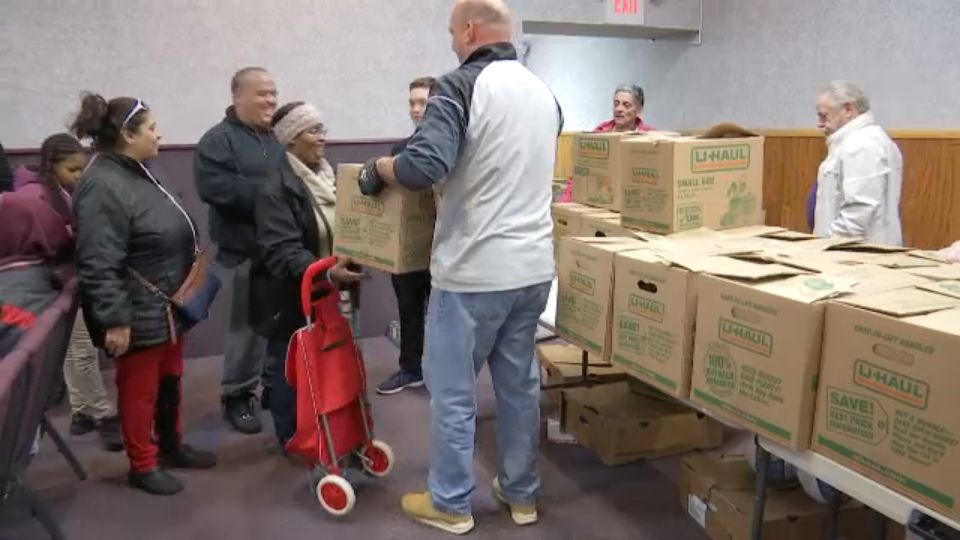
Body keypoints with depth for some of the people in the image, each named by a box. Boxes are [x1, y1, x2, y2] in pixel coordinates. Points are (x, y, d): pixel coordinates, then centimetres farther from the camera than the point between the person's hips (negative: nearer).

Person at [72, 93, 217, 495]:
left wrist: (182, 296, 25)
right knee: (140, 388, 6)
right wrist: (114, 319, -26)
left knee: (170, 380, 21)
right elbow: (99, 264, -26)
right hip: (138, 314, -10)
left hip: (167, 307, 10)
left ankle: (172, 446, 38)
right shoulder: (103, 187, -23)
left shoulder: (137, 173, 9)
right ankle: (143, 465, 23)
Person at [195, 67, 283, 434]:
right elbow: (215, 187, -20)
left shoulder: (278, 139, 16)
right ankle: (237, 396, 17)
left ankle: (275, 386, 28)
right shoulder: (218, 139, -5)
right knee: (248, 324, 1)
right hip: (245, 249, -6)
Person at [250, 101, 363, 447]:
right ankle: (293, 443, 23)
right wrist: (324, 273, -40)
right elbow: (281, 251, -26)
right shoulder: (277, 188, -16)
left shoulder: (329, 177, 10)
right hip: (292, 300, -7)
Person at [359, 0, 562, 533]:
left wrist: (378, 168, -5)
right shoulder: (544, 92, 12)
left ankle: (450, 503, 22)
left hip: (474, 270, -7)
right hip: (534, 266, 7)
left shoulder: (463, 84, -12)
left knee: (453, 390, 8)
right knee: (520, 383, 17)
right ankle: (521, 493, 31)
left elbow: (425, 166, -24)